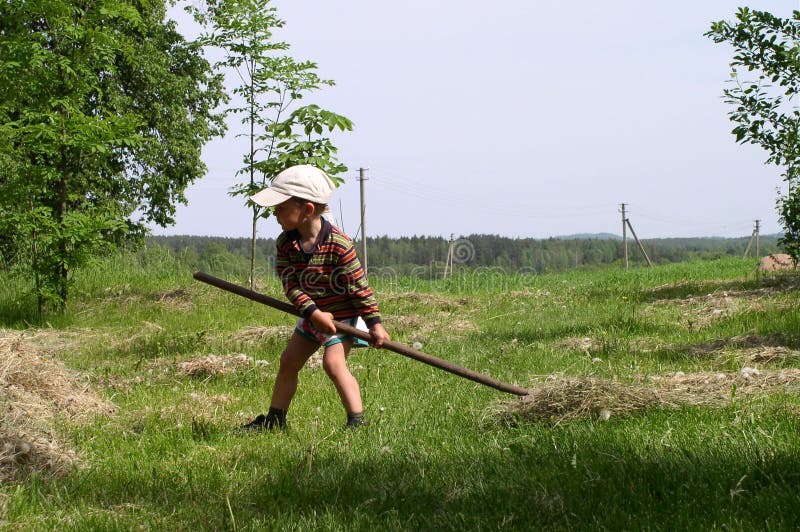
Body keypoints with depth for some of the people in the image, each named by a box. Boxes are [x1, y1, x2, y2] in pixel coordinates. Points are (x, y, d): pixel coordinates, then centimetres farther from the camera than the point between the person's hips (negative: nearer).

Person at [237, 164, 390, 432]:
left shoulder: (338, 244, -27)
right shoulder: (285, 242, -9)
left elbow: (359, 286, -21)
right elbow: (291, 284, -14)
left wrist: (374, 323, -19)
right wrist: (313, 312, -28)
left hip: (344, 313, -7)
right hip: (312, 314, 7)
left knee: (334, 361, -21)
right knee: (289, 360, 12)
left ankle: (358, 422, -16)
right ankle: (274, 419, 27)